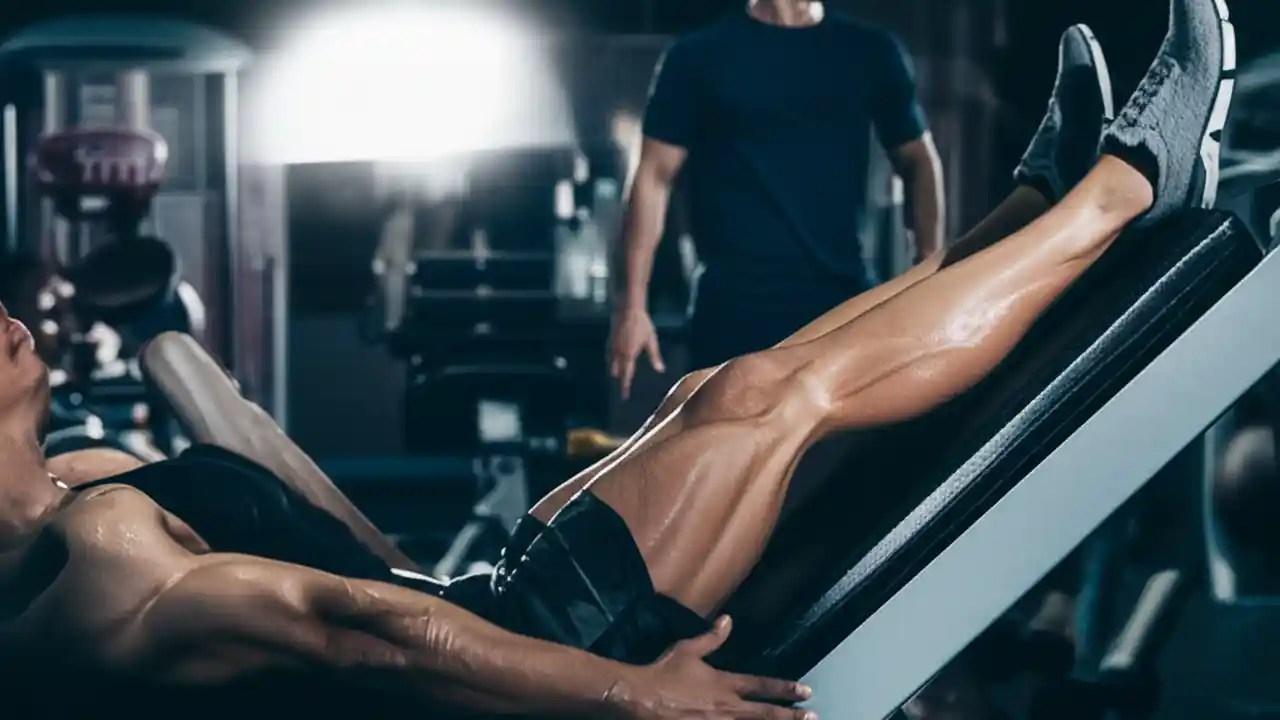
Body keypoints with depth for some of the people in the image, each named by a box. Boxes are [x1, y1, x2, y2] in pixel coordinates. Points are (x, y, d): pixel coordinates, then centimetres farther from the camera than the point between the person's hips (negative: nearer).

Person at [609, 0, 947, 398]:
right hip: (735, 309, -2)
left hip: (844, 305, 3)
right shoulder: (699, 56, 2)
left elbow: (919, 163, 14)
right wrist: (633, 305, -6)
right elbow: (654, 176, 0)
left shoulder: (871, 52, 10)